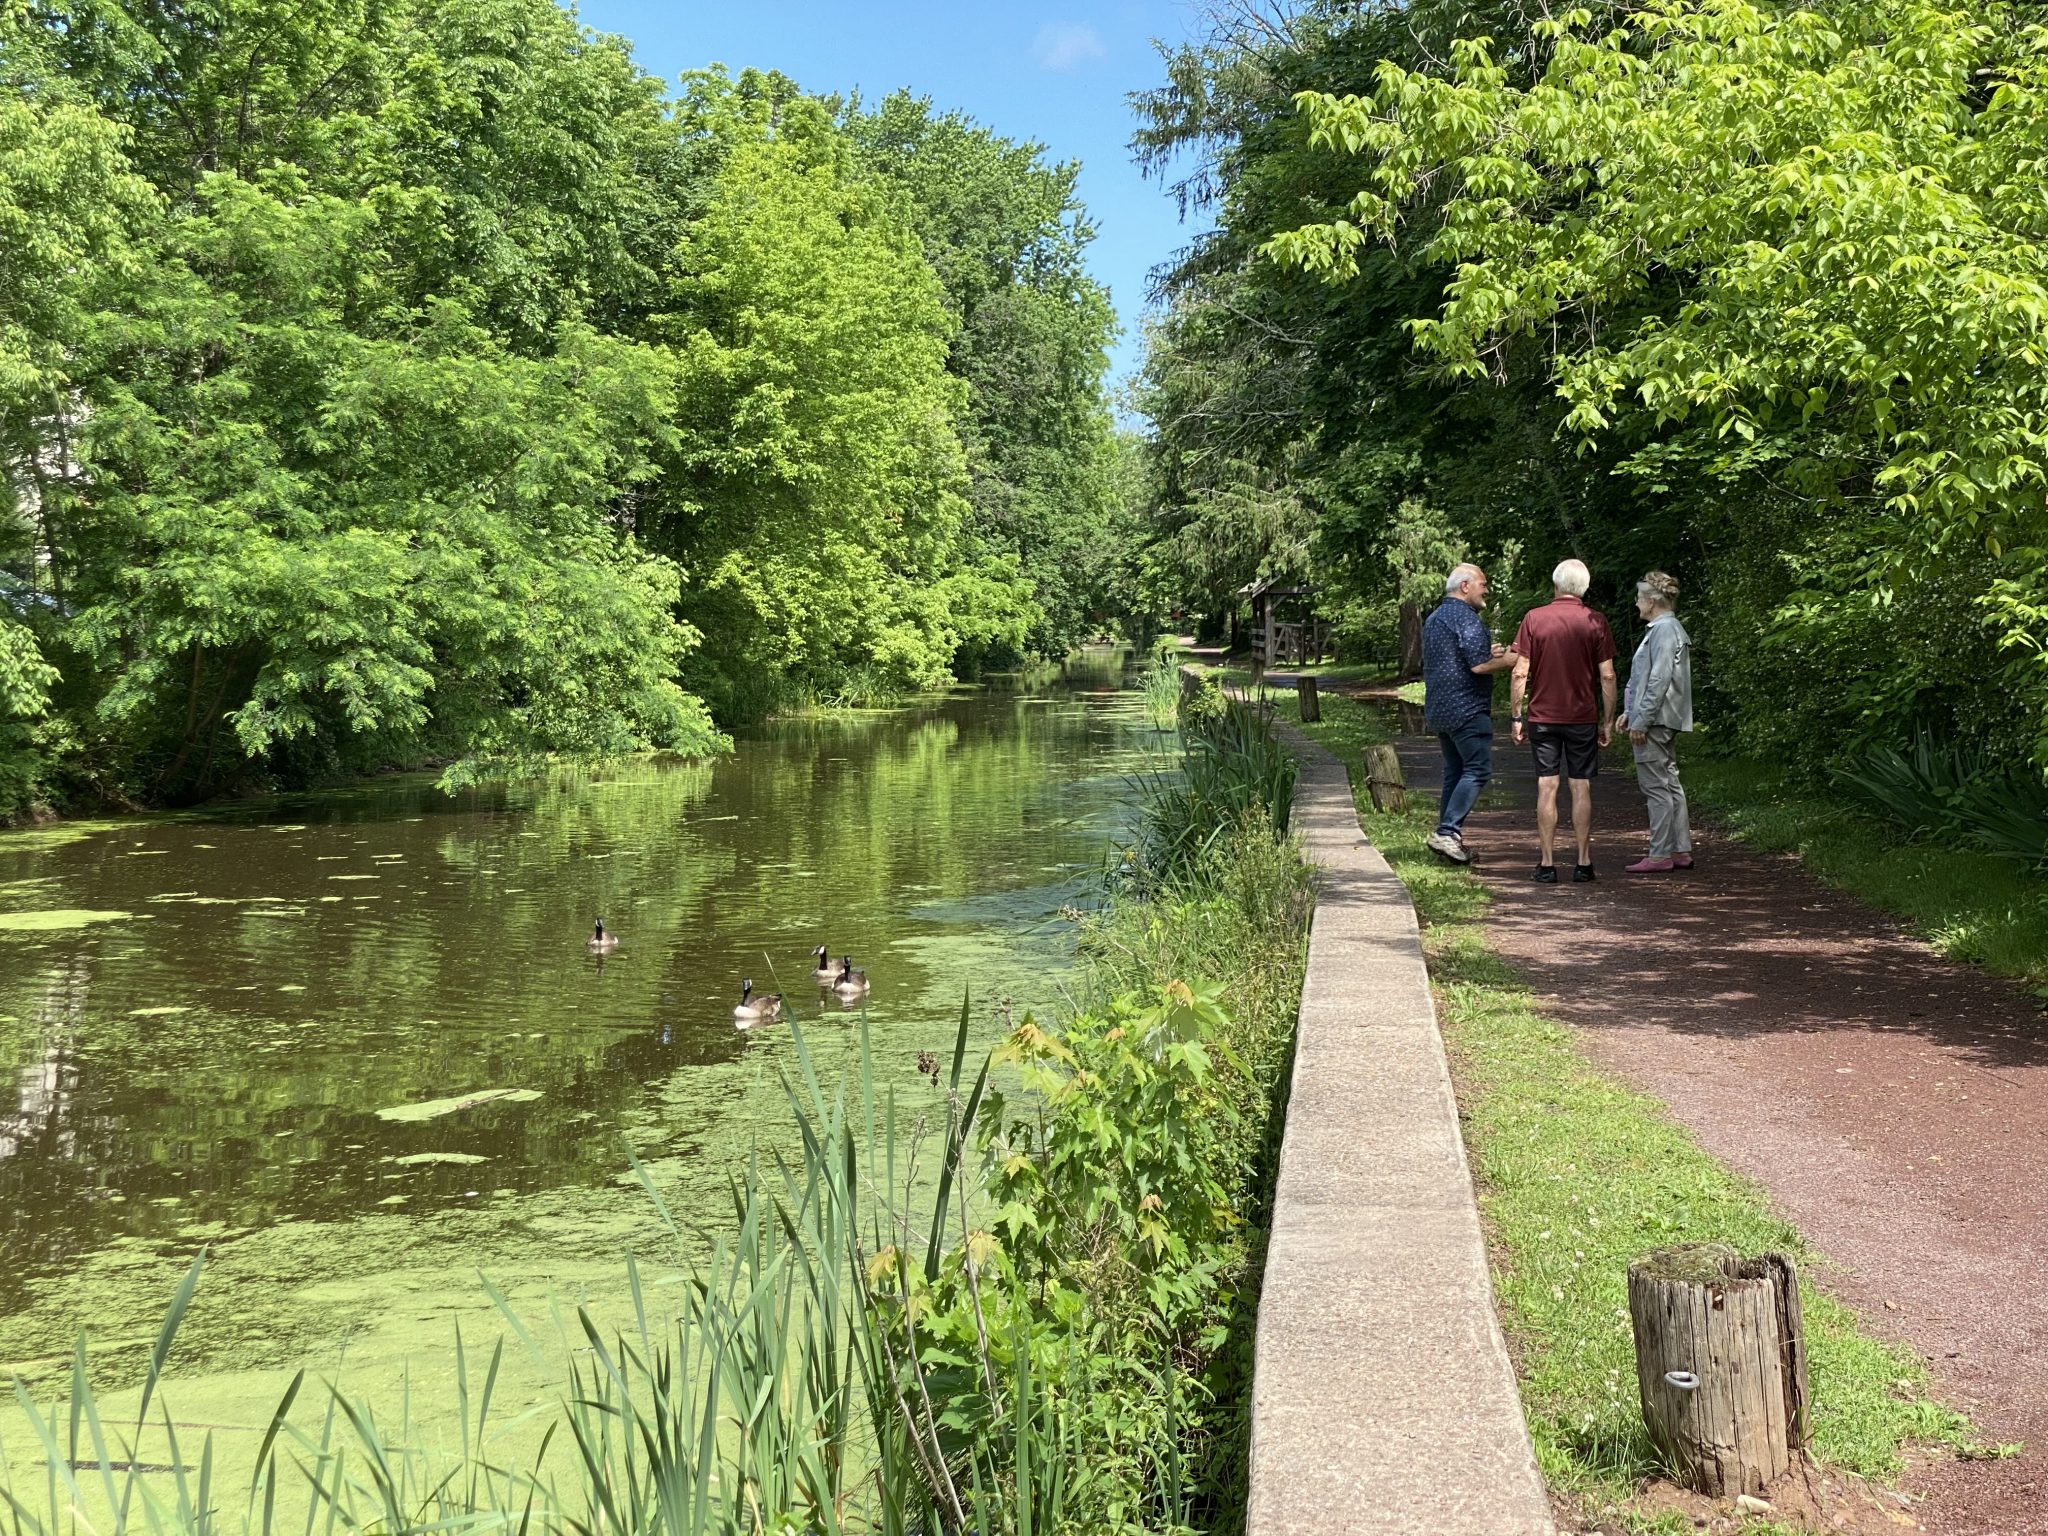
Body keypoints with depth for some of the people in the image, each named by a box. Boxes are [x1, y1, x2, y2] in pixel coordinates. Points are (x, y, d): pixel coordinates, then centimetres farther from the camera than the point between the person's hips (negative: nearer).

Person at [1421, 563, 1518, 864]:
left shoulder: (1434, 618, 19)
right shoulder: (1466, 617, -12)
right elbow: (1479, 665, -19)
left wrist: (1489, 654, 16)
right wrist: (1512, 659, -6)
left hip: (1438, 710, 10)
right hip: (1467, 709, -10)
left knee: (1455, 770, 13)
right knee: (1478, 769, -8)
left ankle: (1447, 835, 12)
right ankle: (1447, 830, -15)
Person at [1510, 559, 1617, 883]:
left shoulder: (1534, 618, -4)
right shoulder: (1595, 622, -2)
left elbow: (1520, 673, -6)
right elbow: (1607, 676, -3)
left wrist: (1516, 716, 2)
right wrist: (1608, 721, 5)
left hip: (1542, 717, 0)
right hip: (1583, 719, 0)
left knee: (1547, 787, 2)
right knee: (1581, 787, 6)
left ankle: (1547, 864, 3)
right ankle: (1584, 862, 8)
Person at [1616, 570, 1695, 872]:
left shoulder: (1665, 631, -15)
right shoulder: (1663, 629, 17)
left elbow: (1659, 681, -21)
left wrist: (1641, 721, -20)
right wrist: (1629, 712, 21)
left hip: (1655, 722, -11)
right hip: (1662, 722, 11)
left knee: (1656, 787, -7)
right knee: (1670, 785, 13)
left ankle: (1660, 855, -4)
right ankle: (1681, 851, 17)